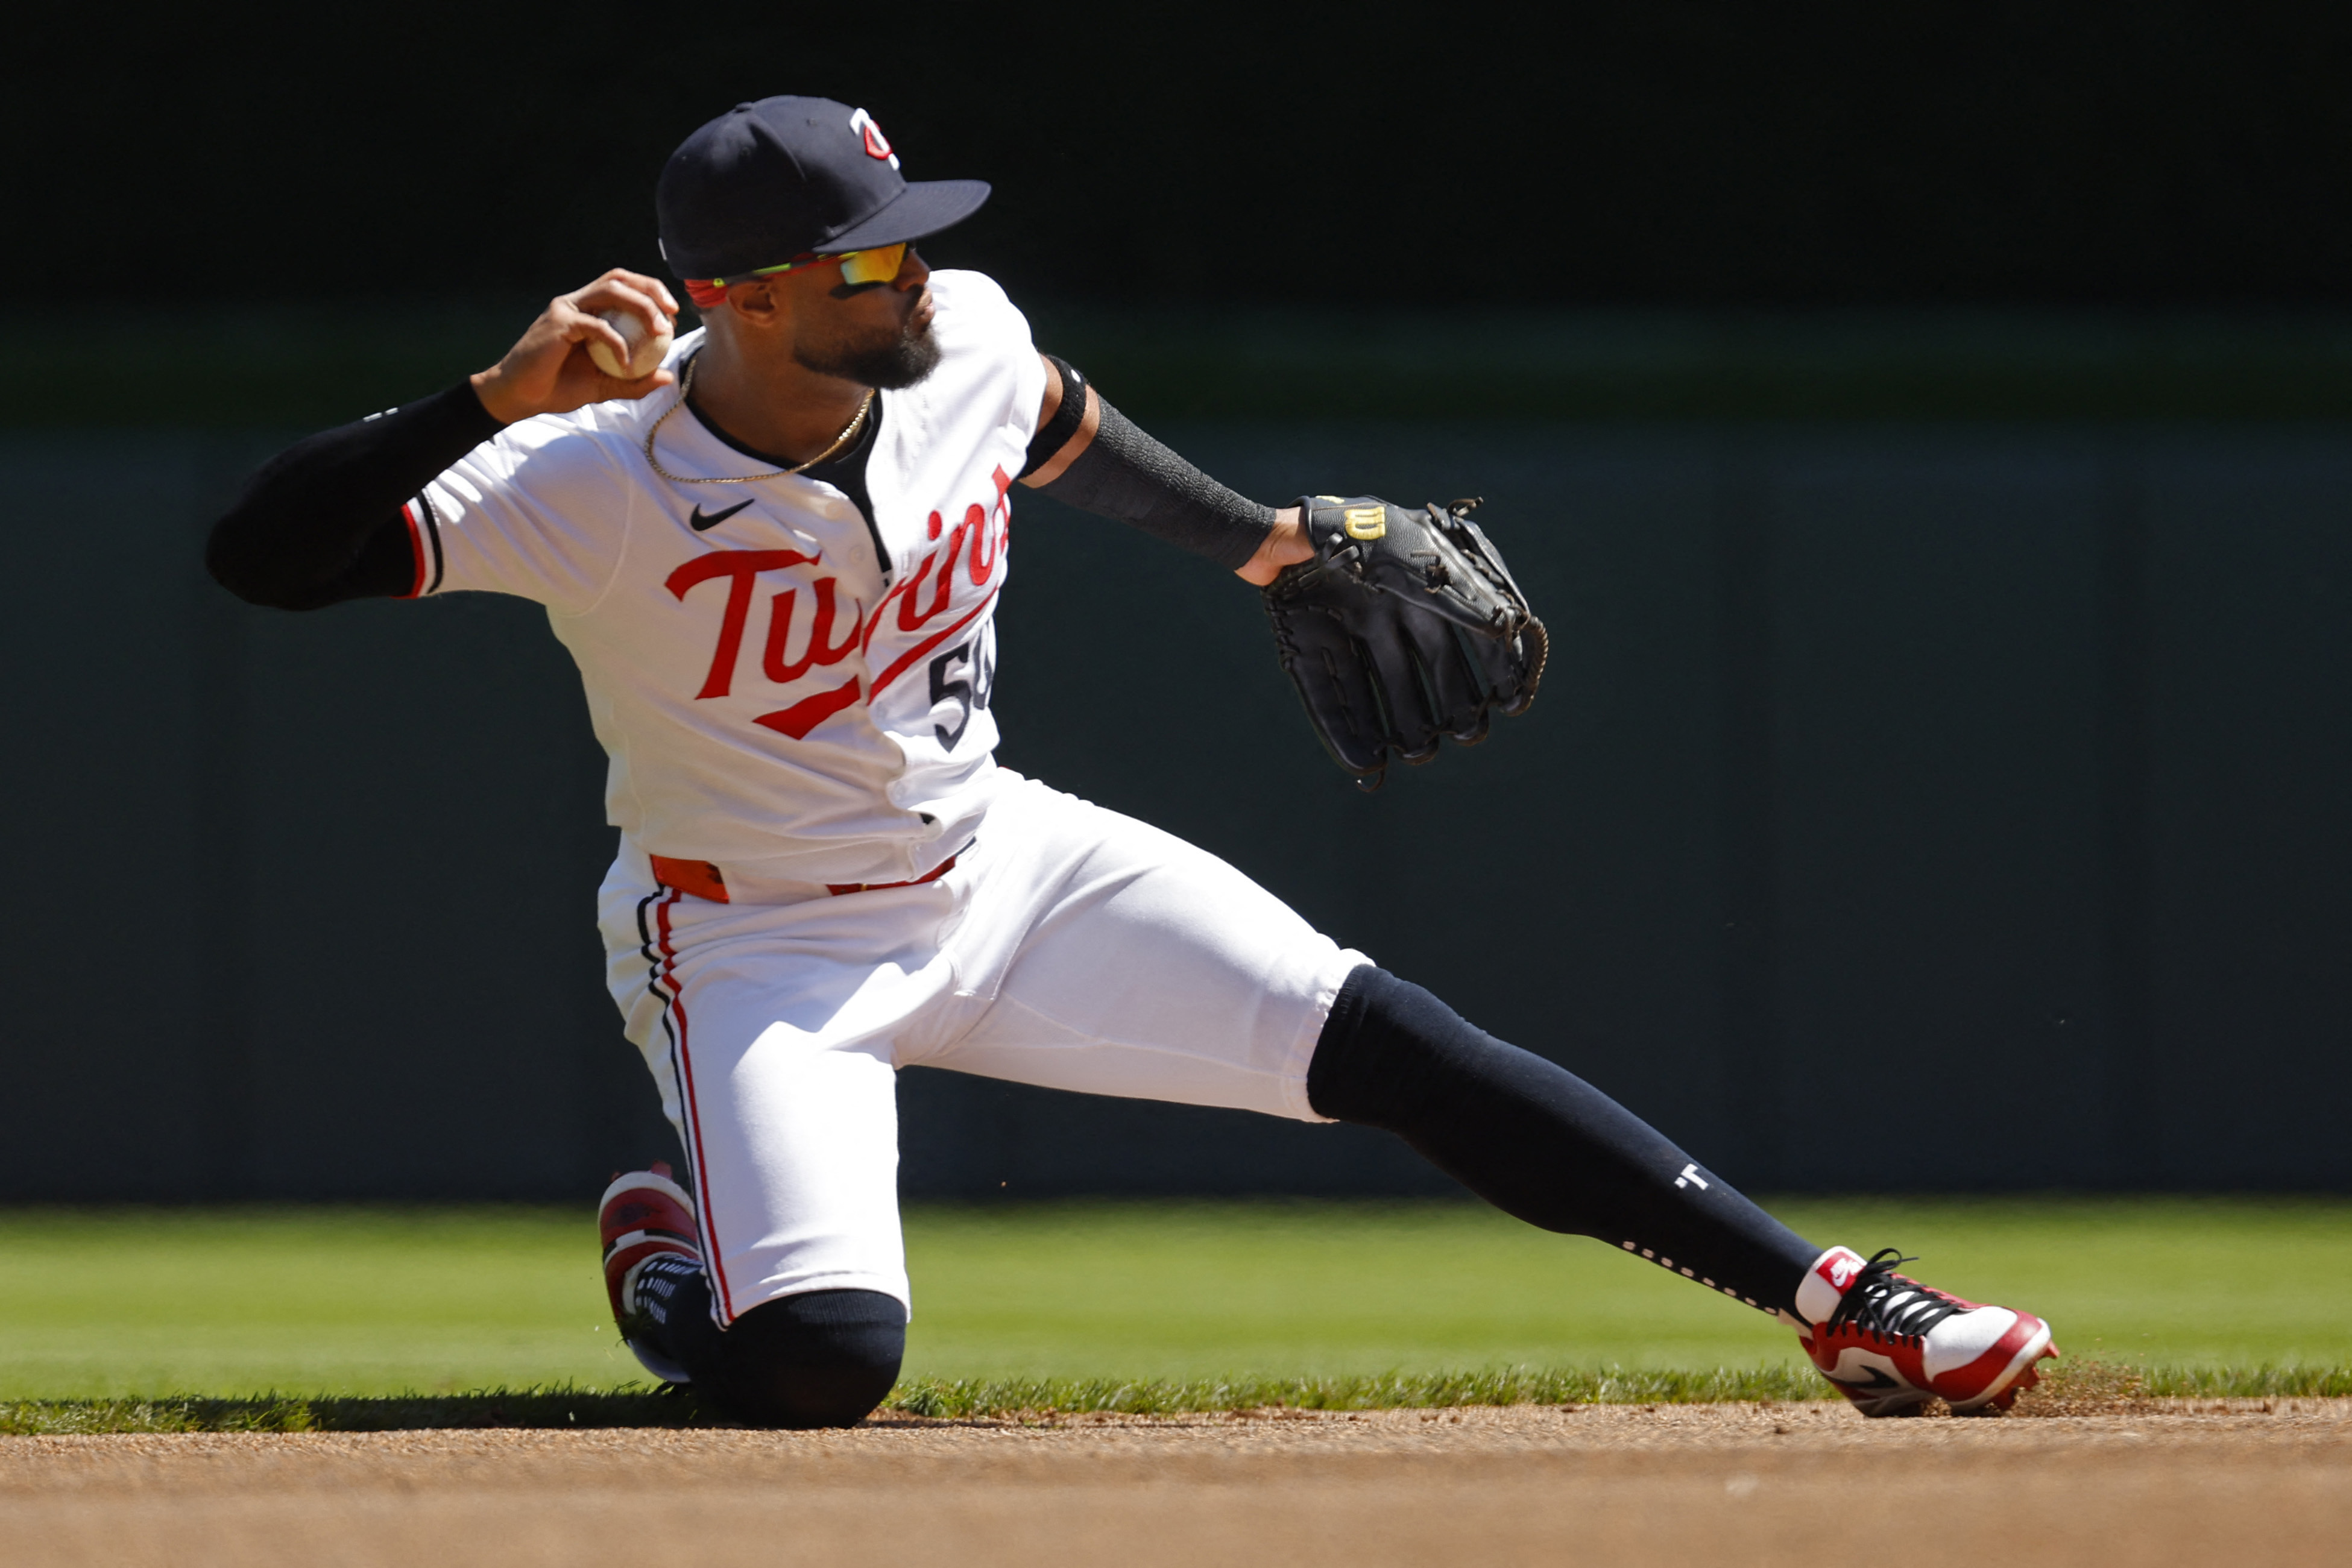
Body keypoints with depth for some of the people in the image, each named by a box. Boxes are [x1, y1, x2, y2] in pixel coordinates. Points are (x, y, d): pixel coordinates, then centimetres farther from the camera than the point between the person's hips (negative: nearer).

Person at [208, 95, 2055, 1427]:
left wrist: (1272, 544, 23)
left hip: (998, 870, 4)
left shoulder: (969, 345, -12)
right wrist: (493, 401, -47)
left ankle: (1836, 1300, -6)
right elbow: (260, 552, -35)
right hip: (757, 946, -4)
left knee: (1394, 1042, -10)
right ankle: (667, 1260, 13)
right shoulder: (595, 478, -28)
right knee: (825, 1364, -25)